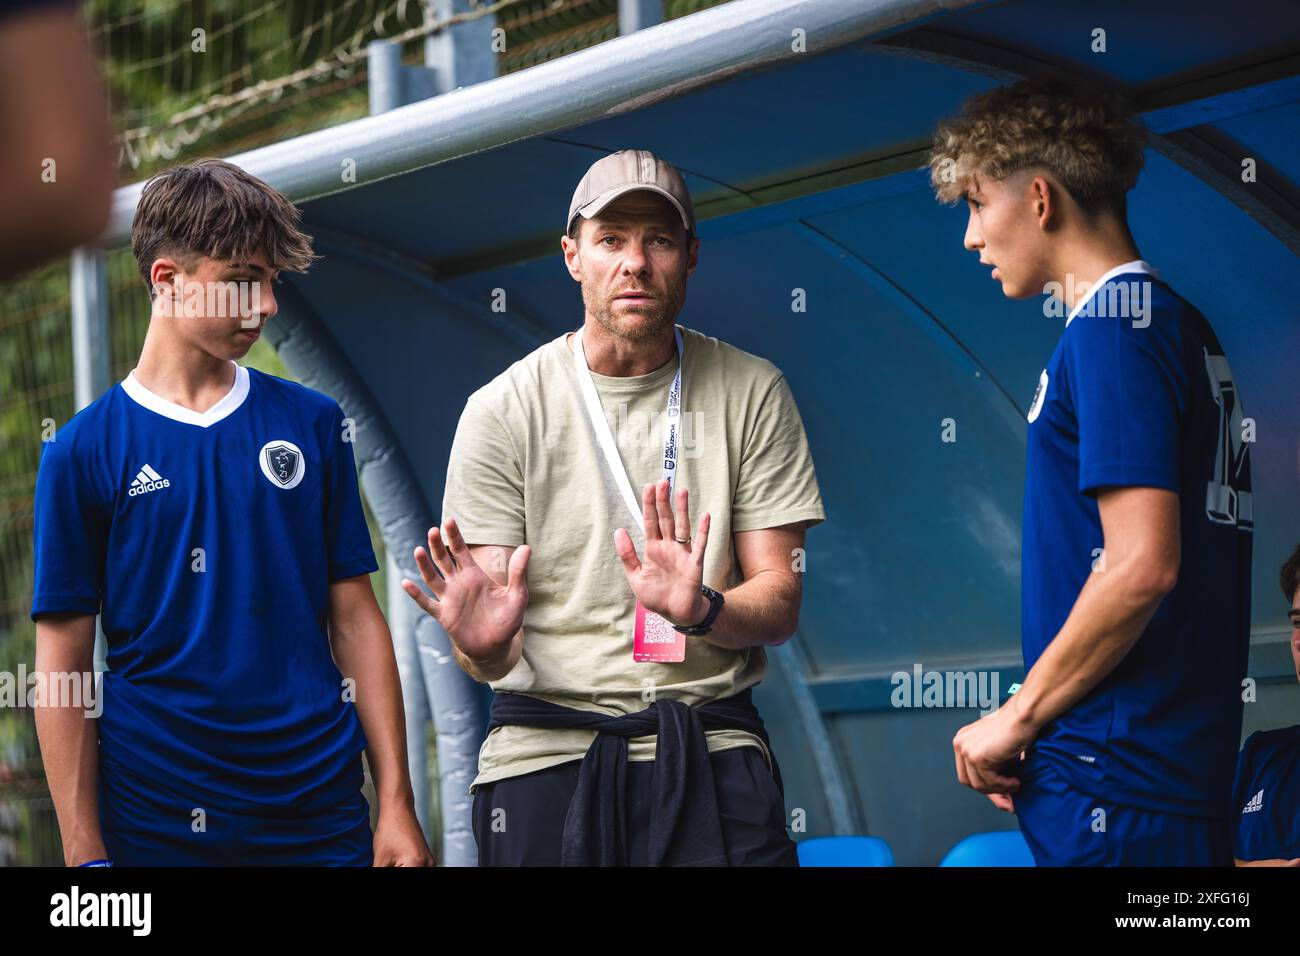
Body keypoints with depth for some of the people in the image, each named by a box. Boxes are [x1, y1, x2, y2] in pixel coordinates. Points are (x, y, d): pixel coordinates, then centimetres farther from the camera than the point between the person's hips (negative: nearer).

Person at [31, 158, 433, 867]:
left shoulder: (311, 424, 6)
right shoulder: (83, 451, -2)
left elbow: (355, 620, 5)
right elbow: (63, 665, -2)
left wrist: (396, 805, 0)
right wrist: (84, 851, -7)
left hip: (322, 811, 2)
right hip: (157, 826, -2)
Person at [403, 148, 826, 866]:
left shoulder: (752, 393, 4)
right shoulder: (503, 411, 0)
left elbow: (779, 604, 0)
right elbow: (495, 659, -2)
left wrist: (701, 612, -21)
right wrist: (485, 642, -27)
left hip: (713, 752, 1)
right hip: (549, 747, 0)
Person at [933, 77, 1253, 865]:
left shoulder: (1111, 330, -12)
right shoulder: (1184, 328, 17)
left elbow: (1141, 566, -21)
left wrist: (1018, 717, -10)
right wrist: (1039, 724, 15)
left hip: (1115, 782, -9)